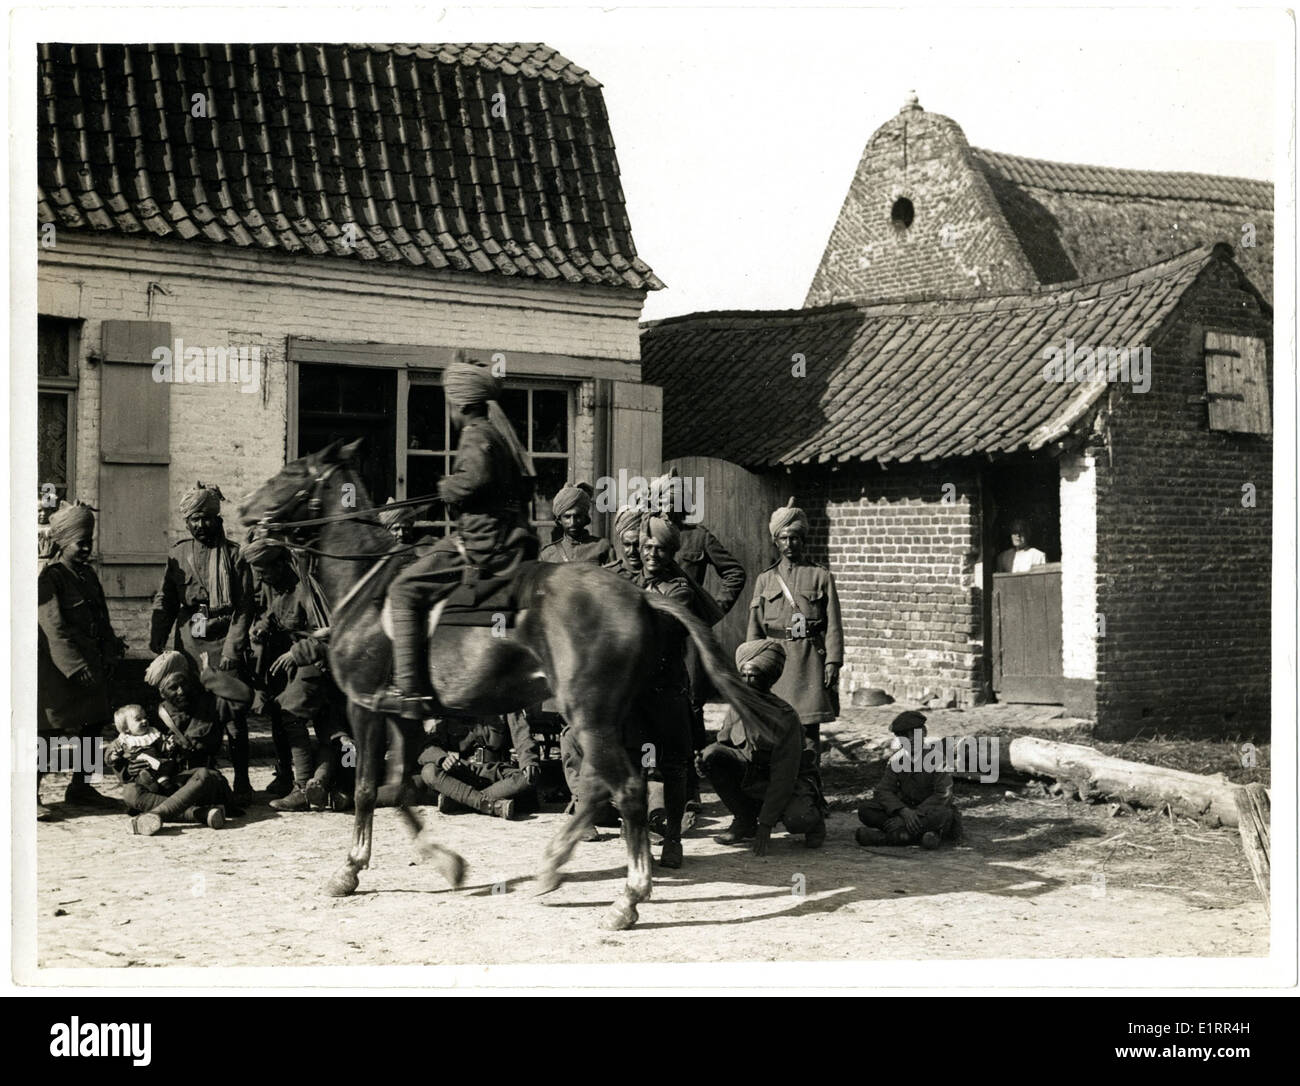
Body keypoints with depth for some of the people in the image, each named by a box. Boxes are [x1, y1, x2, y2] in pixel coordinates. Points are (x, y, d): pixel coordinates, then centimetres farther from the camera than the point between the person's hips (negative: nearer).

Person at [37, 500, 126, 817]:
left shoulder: (87, 574, 13)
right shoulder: (49, 577, -12)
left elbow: (101, 619, 20)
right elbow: (54, 628, -18)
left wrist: (111, 651, 10)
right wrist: (77, 666, -22)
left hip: (90, 664, 8)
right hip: (56, 668, -8)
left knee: (93, 725, 11)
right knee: (47, 731, -5)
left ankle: (79, 787, 24)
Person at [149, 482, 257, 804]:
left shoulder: (234, 554, 1)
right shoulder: (178, 554, 12)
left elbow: (244, 606, -3)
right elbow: (165, 601, 14)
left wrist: (232, 649, -11)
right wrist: (156, 639, 1)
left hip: (223, 644, -4)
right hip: (188, 645, 4)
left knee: (231, 712, -8)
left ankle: (241, 783, -1)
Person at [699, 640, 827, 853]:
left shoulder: (785, 717, -24)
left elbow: (783, 776, -26)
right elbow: (722, 742, 8)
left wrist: (766, 825, -29)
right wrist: (705, 761, -19)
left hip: (792, 782, -5)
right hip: (750, 775, 5)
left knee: (794, 820, -37)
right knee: (712, 755, -20)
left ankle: (813, 817, 6)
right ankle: (744, 821, -2)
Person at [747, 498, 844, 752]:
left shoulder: (821, 576, 5)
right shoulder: (765, 579, 11)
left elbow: (833, 624, 1)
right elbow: (755, 627, 9)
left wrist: (832, 662, -8)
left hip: (811, 661, -1)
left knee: (810, 728, -1)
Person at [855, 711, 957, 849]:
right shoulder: (897, 759, 3)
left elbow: (943, 796, -18)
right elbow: (883, 791, -6)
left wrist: (916, 813, -27)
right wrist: (904, 811, -26)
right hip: (906, 810, 4)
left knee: (944, 814, -39)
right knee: (865, 810, -16)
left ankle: (882, 837, -37)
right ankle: (920, 836, -31)